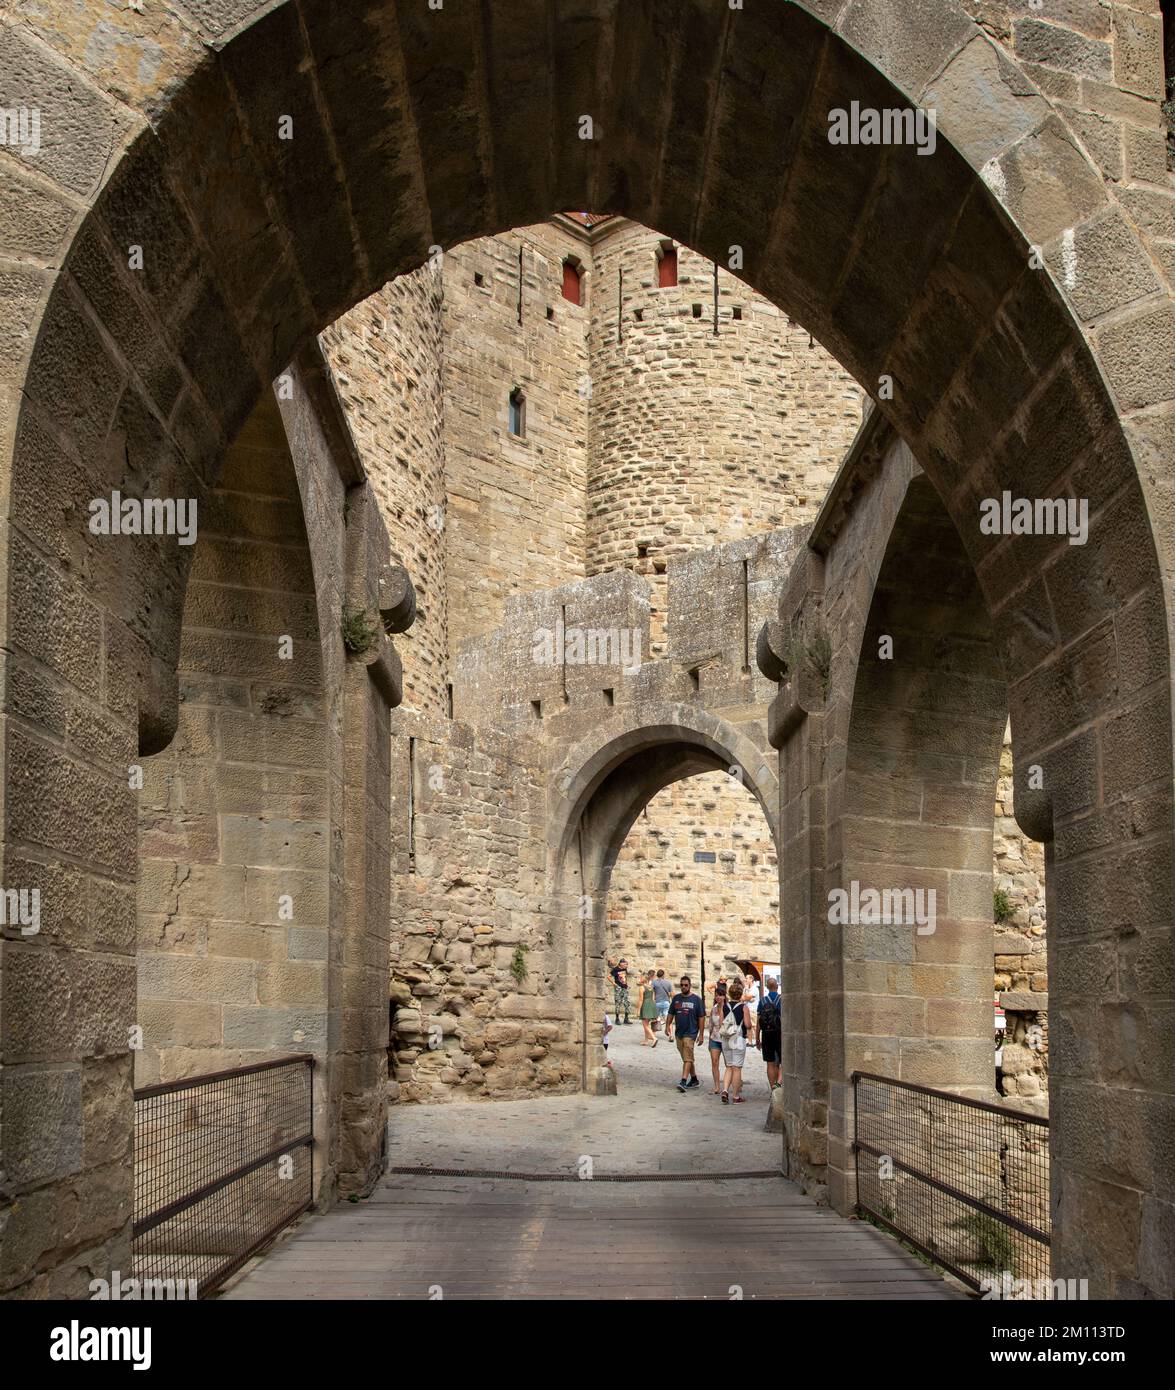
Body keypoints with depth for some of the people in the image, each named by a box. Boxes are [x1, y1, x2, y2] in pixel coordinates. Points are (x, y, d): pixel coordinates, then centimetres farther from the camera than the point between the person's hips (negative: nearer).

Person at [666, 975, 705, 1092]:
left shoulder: (696, 999, -3)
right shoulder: (676, 998, 9)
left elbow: (701, 1017, -2)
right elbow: (671, 1014, 16)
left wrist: (701, 1034, -5)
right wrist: (668, 1026, 4)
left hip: (690, 1033, -5)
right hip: (678, 1032, 5)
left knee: (687, 1058, -14)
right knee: (686, 1058, 13)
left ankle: (683, 1081, -22)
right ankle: (694, 1079, 25)